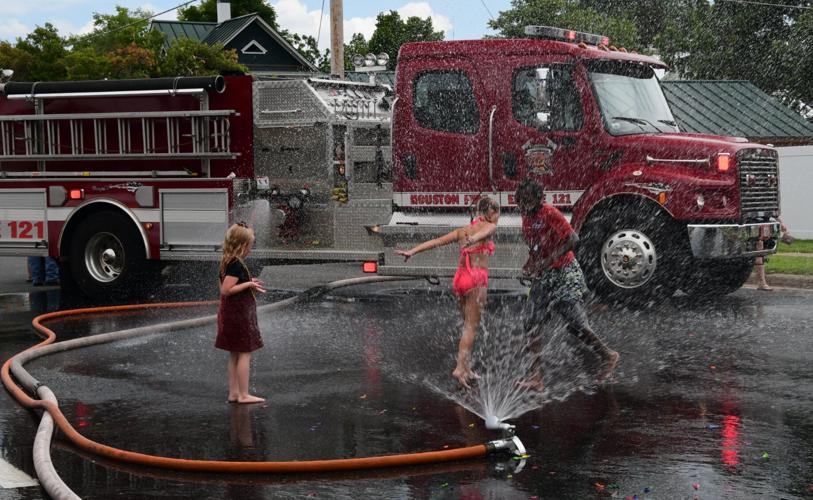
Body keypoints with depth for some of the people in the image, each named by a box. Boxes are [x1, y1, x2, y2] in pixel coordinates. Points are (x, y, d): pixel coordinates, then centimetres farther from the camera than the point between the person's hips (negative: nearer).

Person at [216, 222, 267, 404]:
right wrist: (248, 284, -20)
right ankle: (244, 395, -1)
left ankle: (234, 392, 18)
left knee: (234, 355, 13)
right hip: (239, 315, -10)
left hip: (231, 314, 10)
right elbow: (226, 290, -25)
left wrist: (249, 283, 14)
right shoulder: (236, 265, -20)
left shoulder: (228, 263, 10)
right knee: (244, 353, -4)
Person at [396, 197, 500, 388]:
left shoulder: (462, 231, 18)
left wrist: (412, 251, 4)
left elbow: (436, 241, 8)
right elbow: (483, 233, -23)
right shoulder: (490, 227, 2)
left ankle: (467, 368, 17)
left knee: (468, 325, 16)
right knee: (471, 327, -6)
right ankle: (460, 368, -18)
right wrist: (473, 239, -45)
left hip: (459, 278, 6)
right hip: (476, 279, -6)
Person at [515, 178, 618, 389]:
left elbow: (572, 240, -25)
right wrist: (529, 265, 6)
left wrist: (547, 261, -28)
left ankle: (608, 356, 17)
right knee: (532, 323, 1)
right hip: (543, 278, 8)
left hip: (564, 275, -8)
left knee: (575, 324, -7)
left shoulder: (550, 214, -18)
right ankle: (536, 377, 4)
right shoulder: (526, 217, 8)